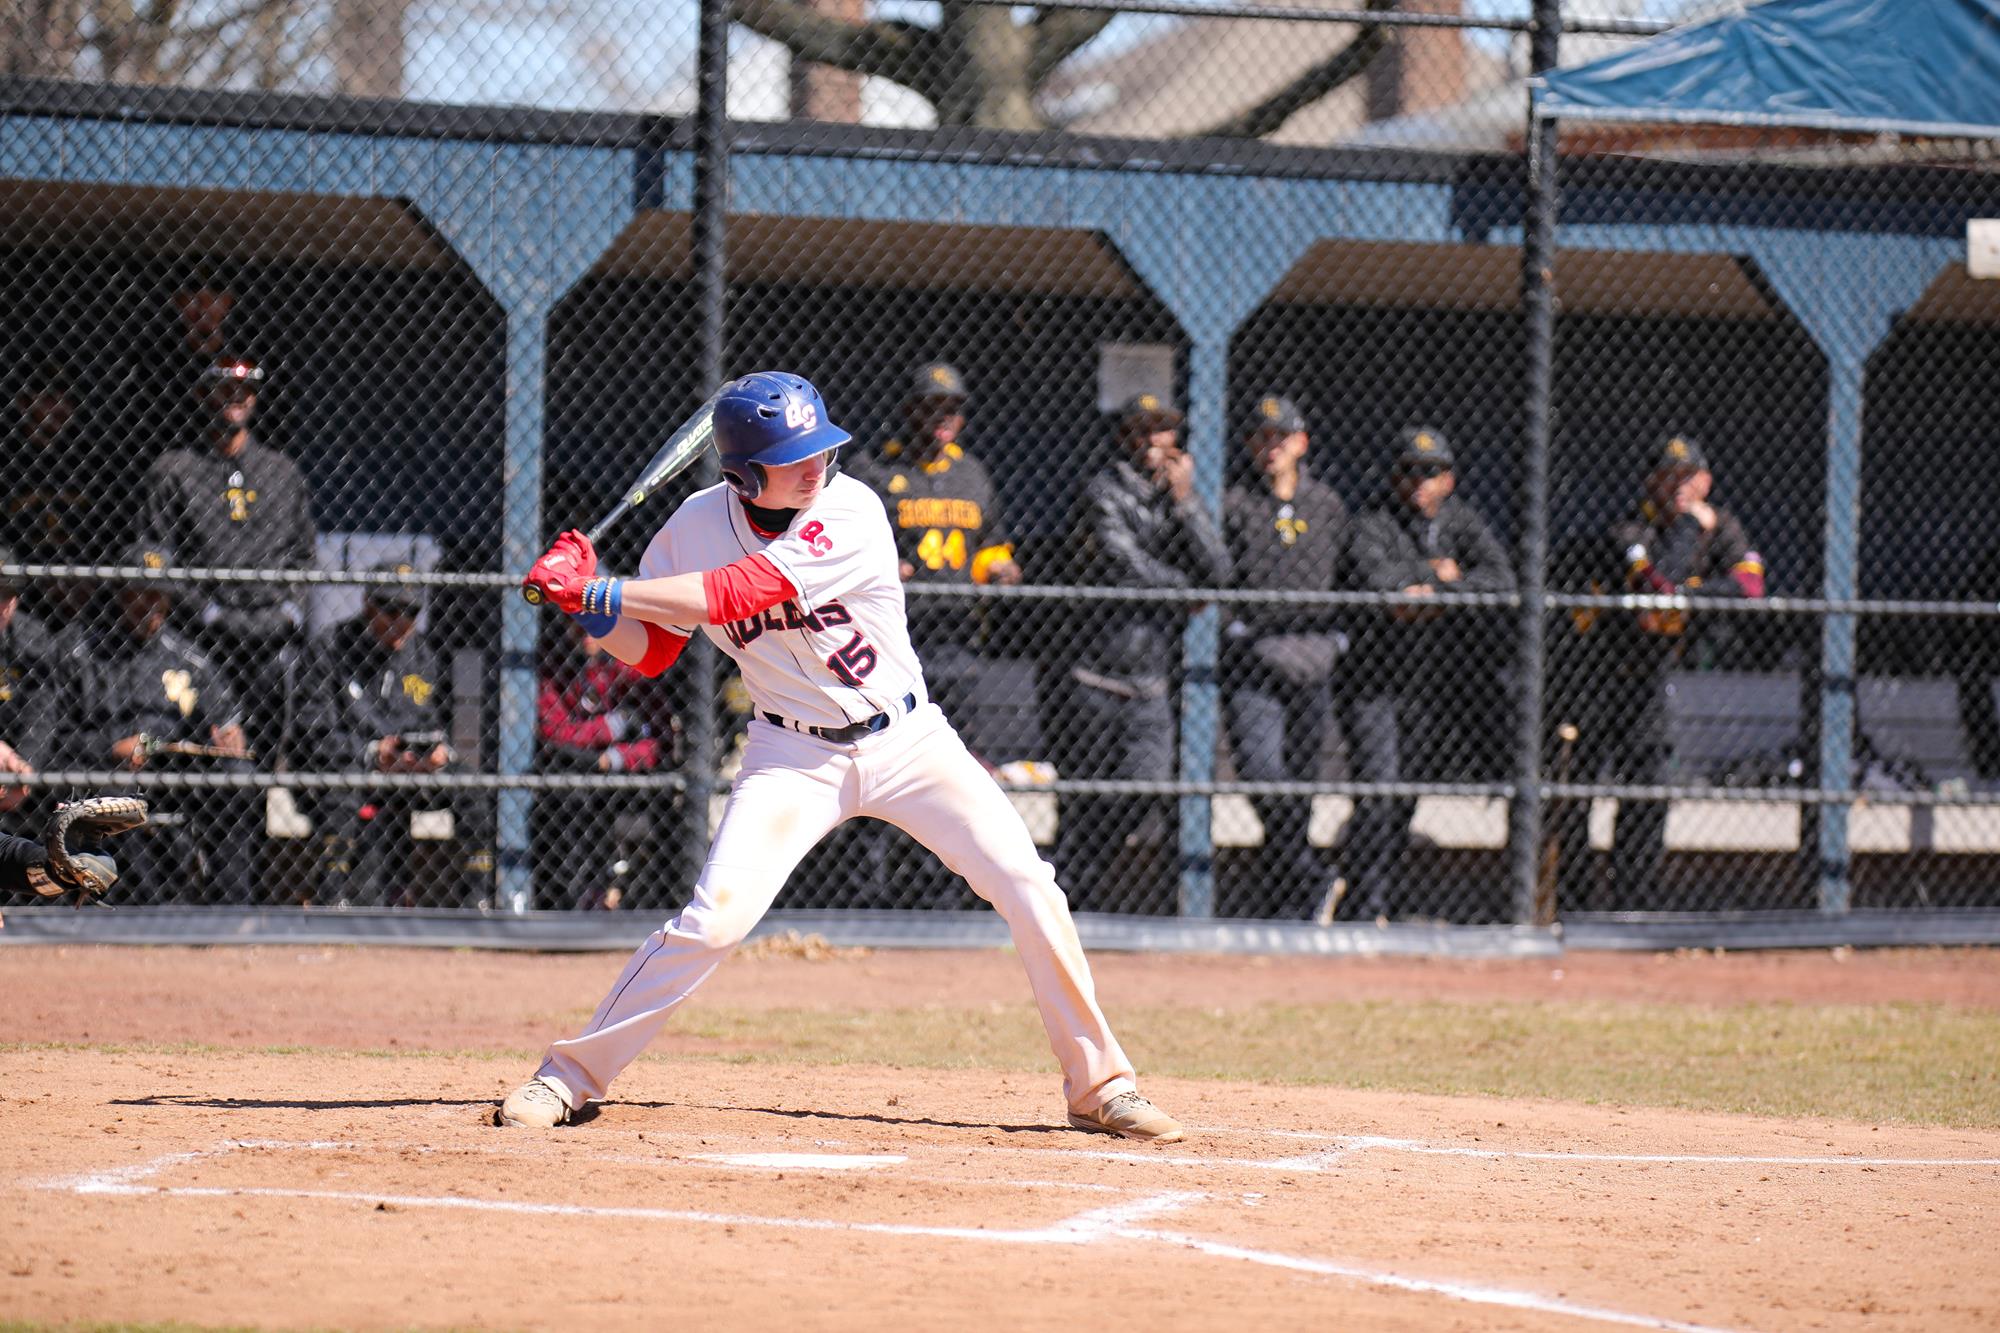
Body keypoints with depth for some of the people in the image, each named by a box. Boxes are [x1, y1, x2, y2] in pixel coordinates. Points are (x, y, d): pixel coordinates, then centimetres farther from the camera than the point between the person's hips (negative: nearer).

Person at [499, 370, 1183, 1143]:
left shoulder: (850, 514, -22)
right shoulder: (697, 526, -8)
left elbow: (744, 593, -32)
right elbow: (647, 651, 2)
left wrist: (600, 593, -33)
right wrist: (587, 604, -19)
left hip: (907, 740, 0)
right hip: (795, 754, 1)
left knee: (1030, 890, -8)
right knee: (715, 918, -17)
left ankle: (1098, 1084, 6)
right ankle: (570, 1075, -4)